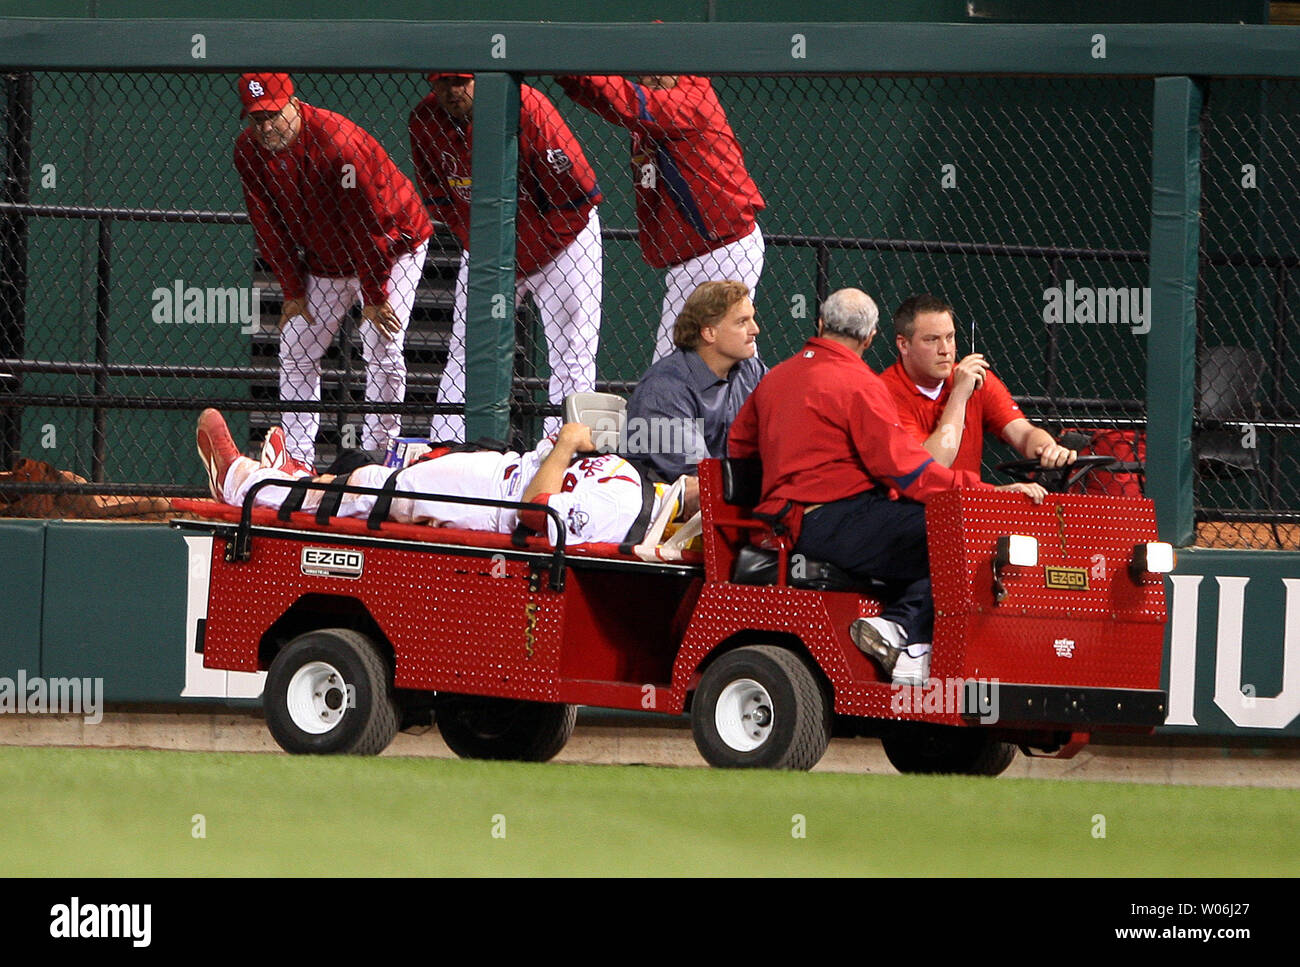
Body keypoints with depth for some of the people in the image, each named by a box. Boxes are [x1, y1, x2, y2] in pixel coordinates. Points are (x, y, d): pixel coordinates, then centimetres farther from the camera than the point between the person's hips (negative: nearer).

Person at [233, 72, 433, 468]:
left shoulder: (337, 144, -34)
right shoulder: (249, 150, -14)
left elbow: (372, 226, -27)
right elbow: (270, 229, -3)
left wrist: (375, 298, -21)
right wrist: (293, 292, -5)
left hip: (392, 247, -6)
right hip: (323, 260, 6)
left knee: (382, 350, -14)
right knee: (296, 351, 1)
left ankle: (377, 452, -8)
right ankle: (296, 458, 2)